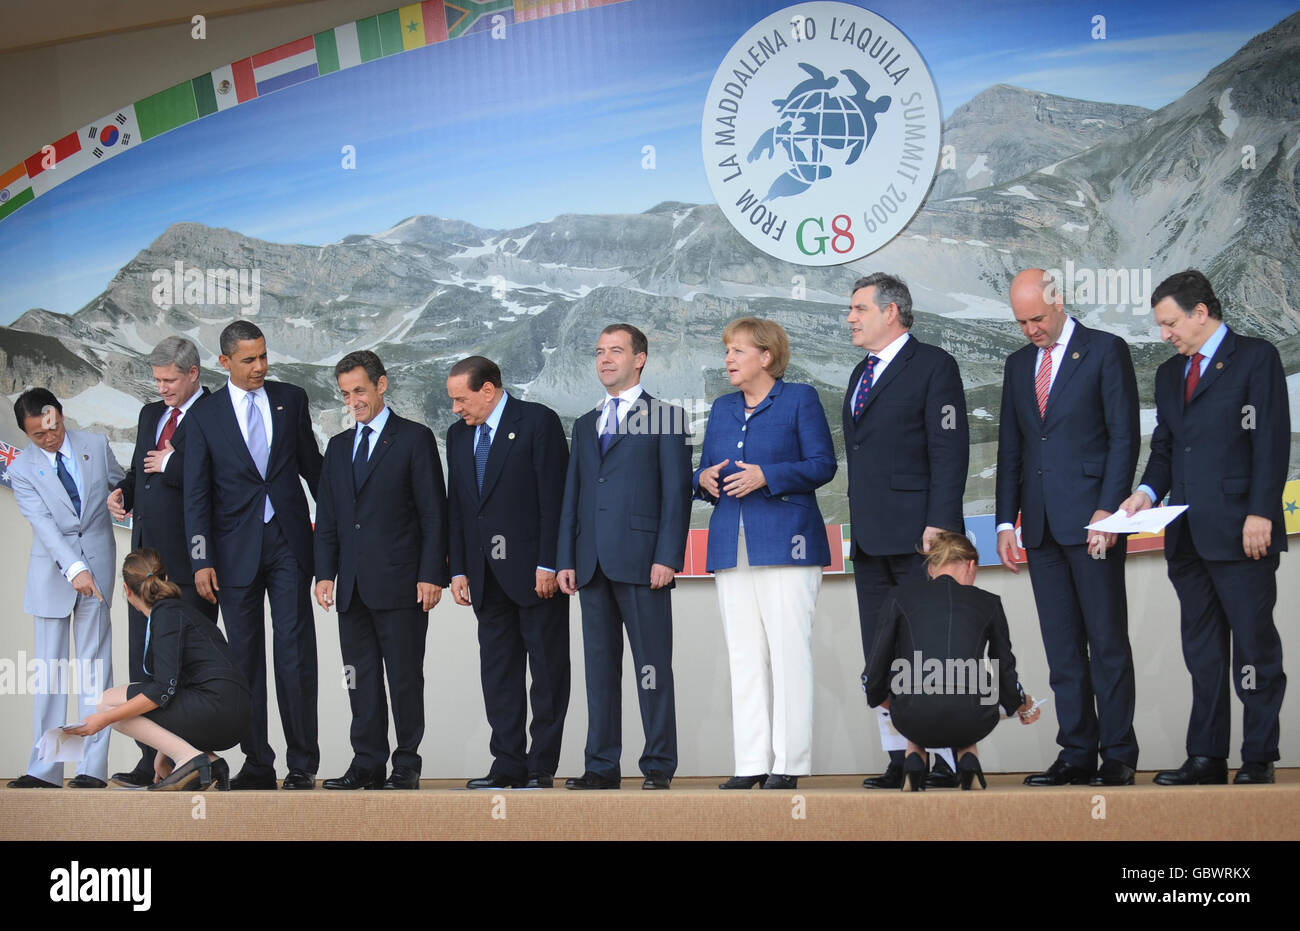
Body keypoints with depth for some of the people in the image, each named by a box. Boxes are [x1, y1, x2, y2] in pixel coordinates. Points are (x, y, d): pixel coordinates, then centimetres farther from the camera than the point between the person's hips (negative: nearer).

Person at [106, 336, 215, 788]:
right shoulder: (150, 414, 18)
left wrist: (172, 465, -12)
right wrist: (122, 492, 5)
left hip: (189, 561, -8)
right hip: (146, 555, 8)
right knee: (144, 661, 9)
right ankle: (151, 759, 14)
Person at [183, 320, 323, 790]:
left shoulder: (291, 399, 7)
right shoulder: (205, 415, 3)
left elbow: (312, 464, 15)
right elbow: (197, 494, 1)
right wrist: (202, 561, -5)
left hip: (289, 541, 0)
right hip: (236, 549, 0)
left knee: (295, 652, -5)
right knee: (245, 658, 4)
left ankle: (303, 763, 0)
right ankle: (257, 762, 11)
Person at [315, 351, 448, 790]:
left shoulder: (415, 439, 0)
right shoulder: (339, 446, 17)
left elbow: (434, 513, -4)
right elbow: (327, 518, 16)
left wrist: (431, 574, -11)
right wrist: (325, 573, 5)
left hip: (399, 584, -5)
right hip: (353, 586, 5)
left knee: (405, 678, -1)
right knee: (361, 678, 7)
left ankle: (406, 765, 6)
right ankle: (367, 763, 13)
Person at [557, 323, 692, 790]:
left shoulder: (665, 418, 4)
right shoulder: (585, 424, 21)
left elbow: (677, 491, -3)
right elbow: (571, 495, 18)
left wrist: (667, 557, -13)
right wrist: (566, 559, 8)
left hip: (642, 561, -5)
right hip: (592, 565, 6)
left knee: (652, 665, -4)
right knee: (600, 666, 6)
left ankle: (658, 766, 1)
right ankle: (601, 766, 10)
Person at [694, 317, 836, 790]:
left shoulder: (800, 398, 3)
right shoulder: (722, 407, 20)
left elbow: (823, 464, -5)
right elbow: (705, 470, 22)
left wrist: (766, 476, -16)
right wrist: (704, 479, -2)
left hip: (784, 544, -6)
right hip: (731, 549, 6)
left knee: (788, 653, -7)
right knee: (743, 657, 4)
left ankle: (788, 763, -3)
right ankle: (751, 763, 7)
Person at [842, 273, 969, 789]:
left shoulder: (933, 365, -4)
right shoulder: (862, 373, 21)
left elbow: (950, 450, -11)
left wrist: (939, 523, -19)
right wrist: (857, 524, 15)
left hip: (916, 534, -8)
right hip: (870, 540, 8)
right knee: (881, 660, 7)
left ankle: (947, 759, -3)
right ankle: (899, 760, 12)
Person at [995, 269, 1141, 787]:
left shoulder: (1105, 351, 0)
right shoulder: (1019, 364, 17)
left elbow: (1124, 436, -5)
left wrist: (1107, 511, -13)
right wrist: (1007, 520, 9)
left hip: (1090, 521, -5)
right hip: (1042, 525, 6)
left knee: (1107, 641, -2)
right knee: (1062, 647, 6)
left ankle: (1118, 756, 2)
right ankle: (1077, 754, 9)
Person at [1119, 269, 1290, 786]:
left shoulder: (1256, 357, -1)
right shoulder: (1170, 373, 19)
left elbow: (1271, 440, -8)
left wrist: (1260, 512, -15)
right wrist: (1149, 490, 1)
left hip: (1240, 530, -7)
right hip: (1187, 535, 7)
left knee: (1254, 644, -2)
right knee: (1202, 649, 8)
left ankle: (1259, 758, 5)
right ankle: (1206, 756, 13)